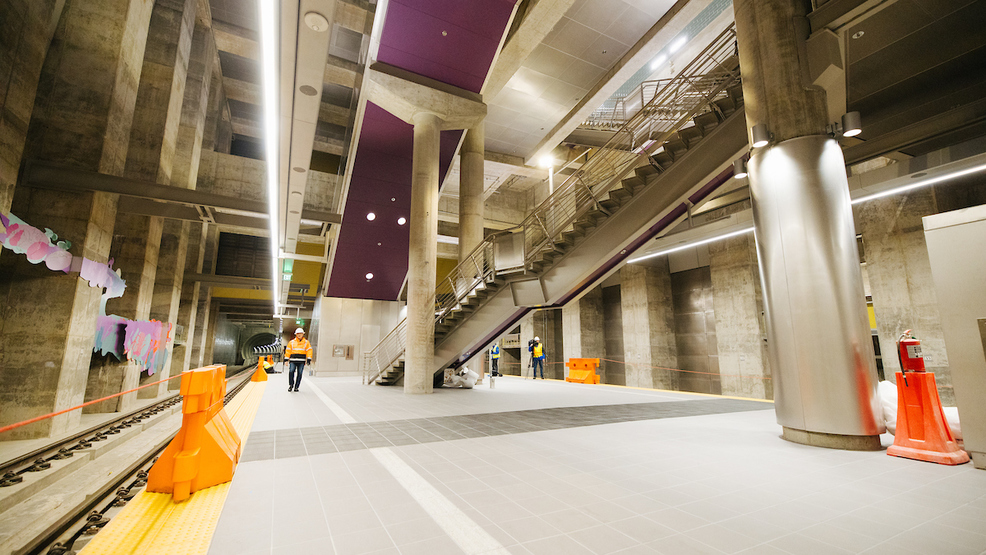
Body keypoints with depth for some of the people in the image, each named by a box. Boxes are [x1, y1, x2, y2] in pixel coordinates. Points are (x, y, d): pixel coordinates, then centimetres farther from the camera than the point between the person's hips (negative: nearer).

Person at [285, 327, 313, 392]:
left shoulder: (306, 342, 9)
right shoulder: (291, 342, 10)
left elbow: (309, 351, 6)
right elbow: (288, 351, 10)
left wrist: (309, 359, -2)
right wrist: (286, 359, 4)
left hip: (301, 361, 0)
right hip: (293, 360, 0)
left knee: (299, 374, -1)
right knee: (291, 372, -13)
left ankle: (296, 387, 10)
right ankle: (291, 385, 6)